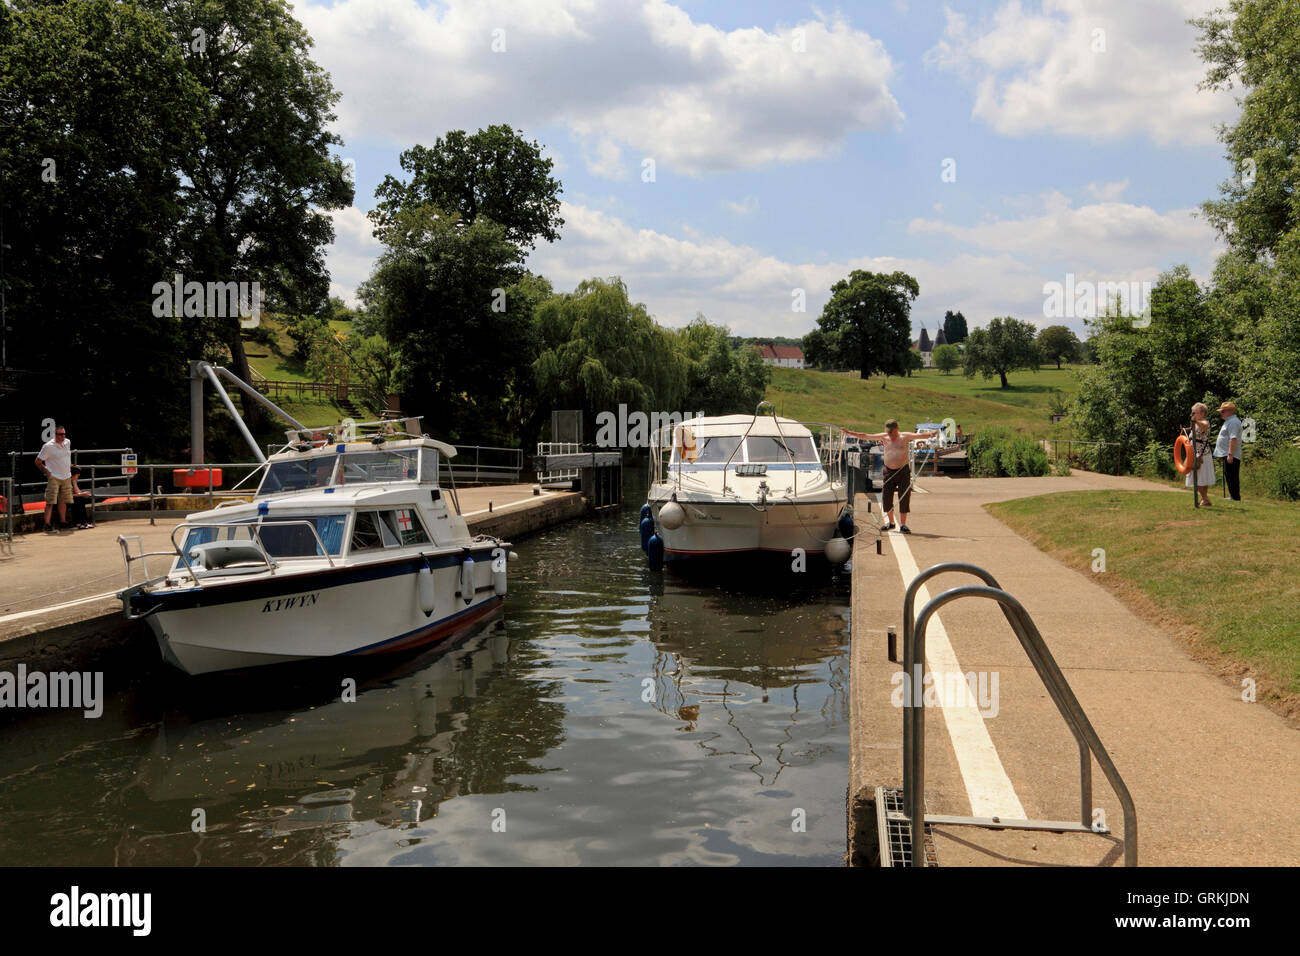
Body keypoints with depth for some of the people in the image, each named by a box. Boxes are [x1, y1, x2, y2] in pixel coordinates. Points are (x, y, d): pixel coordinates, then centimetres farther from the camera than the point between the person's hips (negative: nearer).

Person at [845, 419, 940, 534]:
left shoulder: (905, 436, -3)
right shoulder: (883, 437, 5)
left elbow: (919, 435, -16)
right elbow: (865, 436, 5)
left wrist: (930, 434, -35)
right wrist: (849, 433, 1)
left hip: (903, 470, -3)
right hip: (889, 471, 3)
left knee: (904, 498, -4)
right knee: (886, 498, 5)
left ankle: (903, 525, 4)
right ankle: (891, 523, 21)